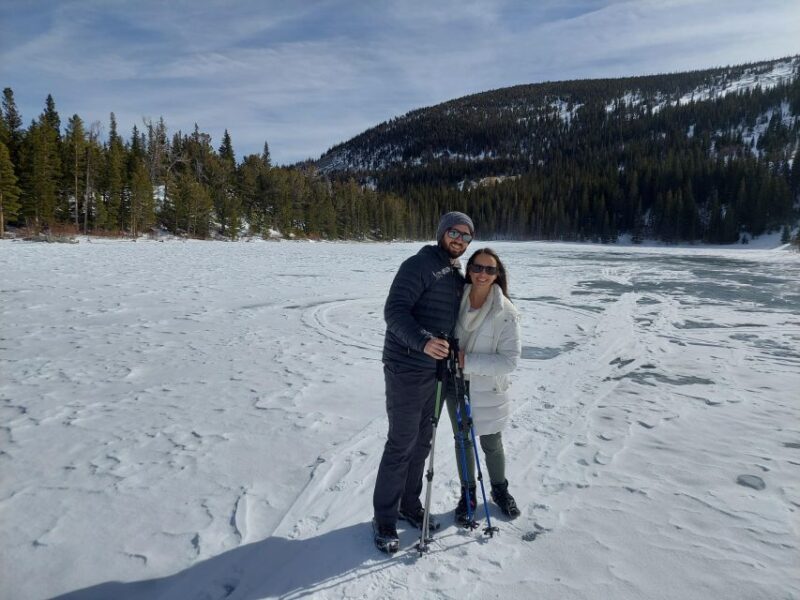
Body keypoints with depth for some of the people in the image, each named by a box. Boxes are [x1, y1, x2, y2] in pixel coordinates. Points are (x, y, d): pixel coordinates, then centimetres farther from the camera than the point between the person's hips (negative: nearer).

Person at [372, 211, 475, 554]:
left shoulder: (458, 276, 15)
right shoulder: (419, 265, -12)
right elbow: (394, 311, -22)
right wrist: (423, 341, -36)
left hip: (436, 369, 8)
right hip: (406, 370, -8)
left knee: (422, 442, 16)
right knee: (401, 444, -1)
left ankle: (410, 505, 33)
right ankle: (384, 520, 15)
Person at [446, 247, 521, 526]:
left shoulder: (506, 313, -19)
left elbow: (510, 360, -20)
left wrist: (468, 361, -25)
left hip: (487, 389, -3)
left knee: (492, 444, 16)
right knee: (462, 440, 17)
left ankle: (500, 490, 43)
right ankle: (467, 493, 38)